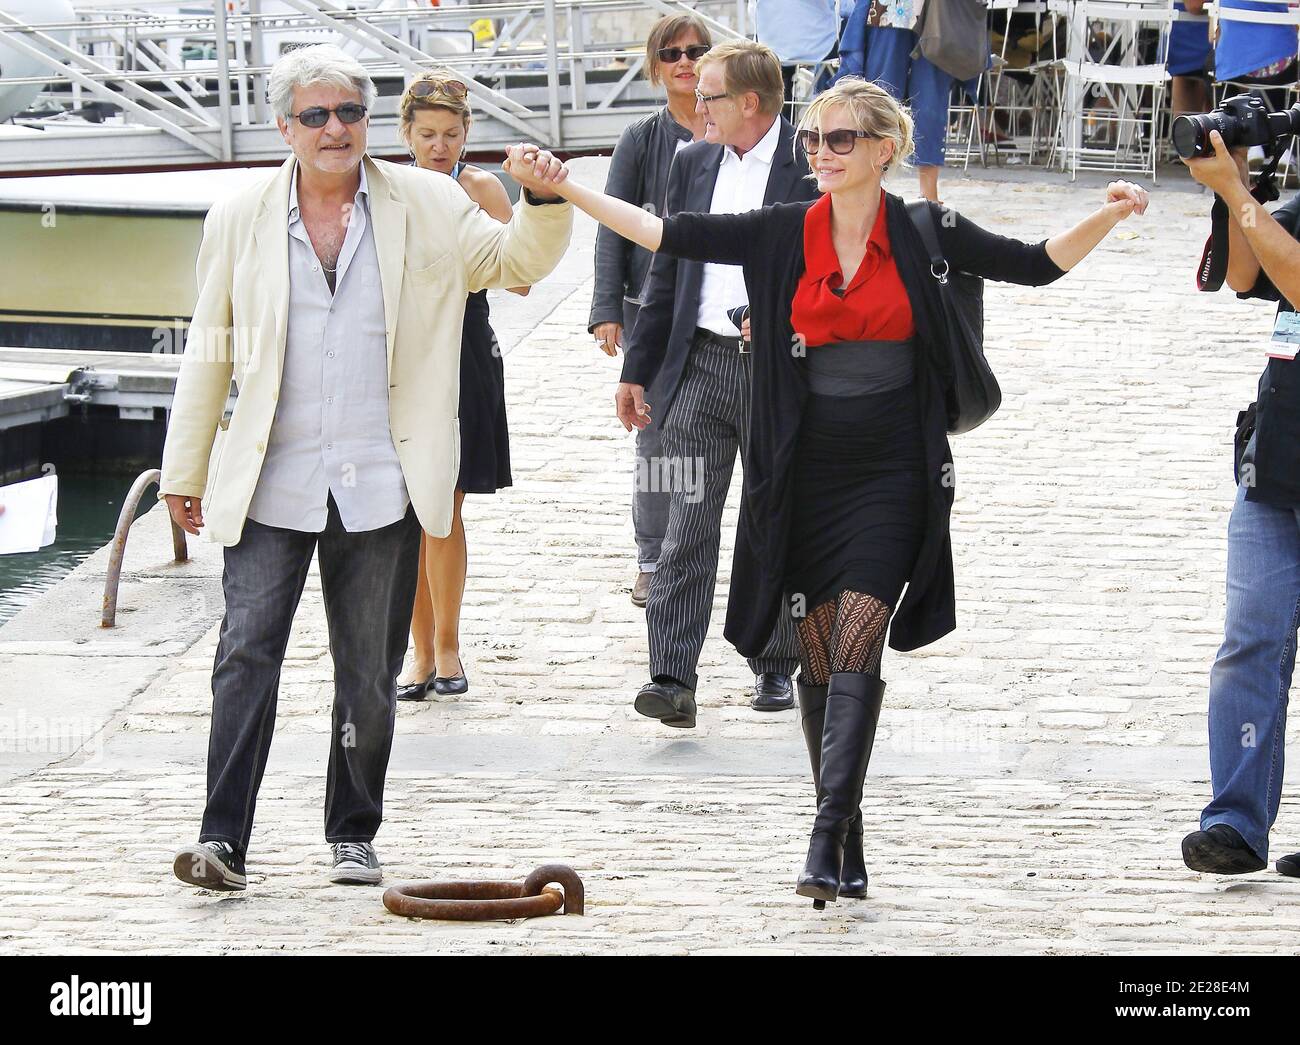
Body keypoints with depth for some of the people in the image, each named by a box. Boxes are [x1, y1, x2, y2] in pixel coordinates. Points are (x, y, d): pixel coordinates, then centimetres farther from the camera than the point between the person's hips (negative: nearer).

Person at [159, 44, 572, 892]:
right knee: (247, 654, -10)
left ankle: (355, 836, 20)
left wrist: (545, 203, -12)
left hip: (380, 486, 1)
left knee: (370, 672, 8)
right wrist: (185, 472, 9)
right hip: (269, 486, -1)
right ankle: (223, 841, -12)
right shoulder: (241, 220, 5)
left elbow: (519, 260, 10)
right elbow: (210, 353, 9)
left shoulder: (426, 207, 5)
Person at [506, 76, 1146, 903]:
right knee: (819, 662, 5)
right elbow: (673, 236, 5)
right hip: (807, 476, 3)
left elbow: (1036, 265, 0)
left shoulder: (923, 234, -2)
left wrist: (1107, 219, -17)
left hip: (891, 475, -3)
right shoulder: (783, 234, 3)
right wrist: (568, 189, 1)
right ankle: (846, 846, 12)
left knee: (855, 650, -14)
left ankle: (829, 836, -20)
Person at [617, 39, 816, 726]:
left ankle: (775, 665, 25)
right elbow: (667, 273, 14)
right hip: (700, 364, 3)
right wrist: (637, 371, 13)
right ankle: (673, 681, -10)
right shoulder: (692, 165, 9)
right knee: (687, 523, -5)